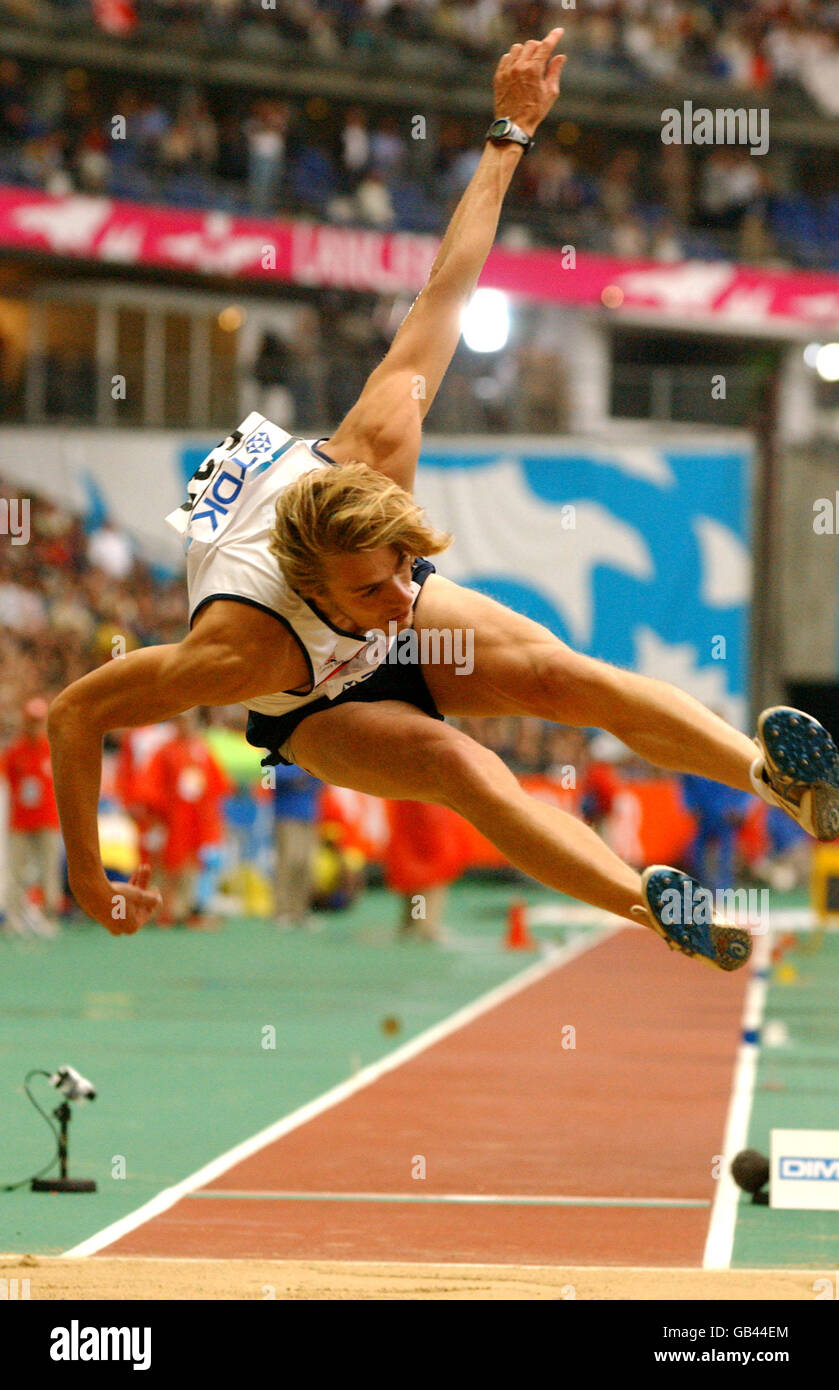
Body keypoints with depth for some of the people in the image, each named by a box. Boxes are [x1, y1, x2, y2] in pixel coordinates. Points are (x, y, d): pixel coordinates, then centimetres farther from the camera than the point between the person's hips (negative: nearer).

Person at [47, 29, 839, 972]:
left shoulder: (375, 450, -37)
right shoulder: (244, 645, -47)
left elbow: (443, 293, -27)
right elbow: (75, 715, -39)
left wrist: (511, 133, -23)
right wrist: (86, 881, -31)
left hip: (404, 645, 4)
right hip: (312, 707, -4)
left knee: (559, 673, -23)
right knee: (451, 761, -33)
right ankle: (655, 908, -44)